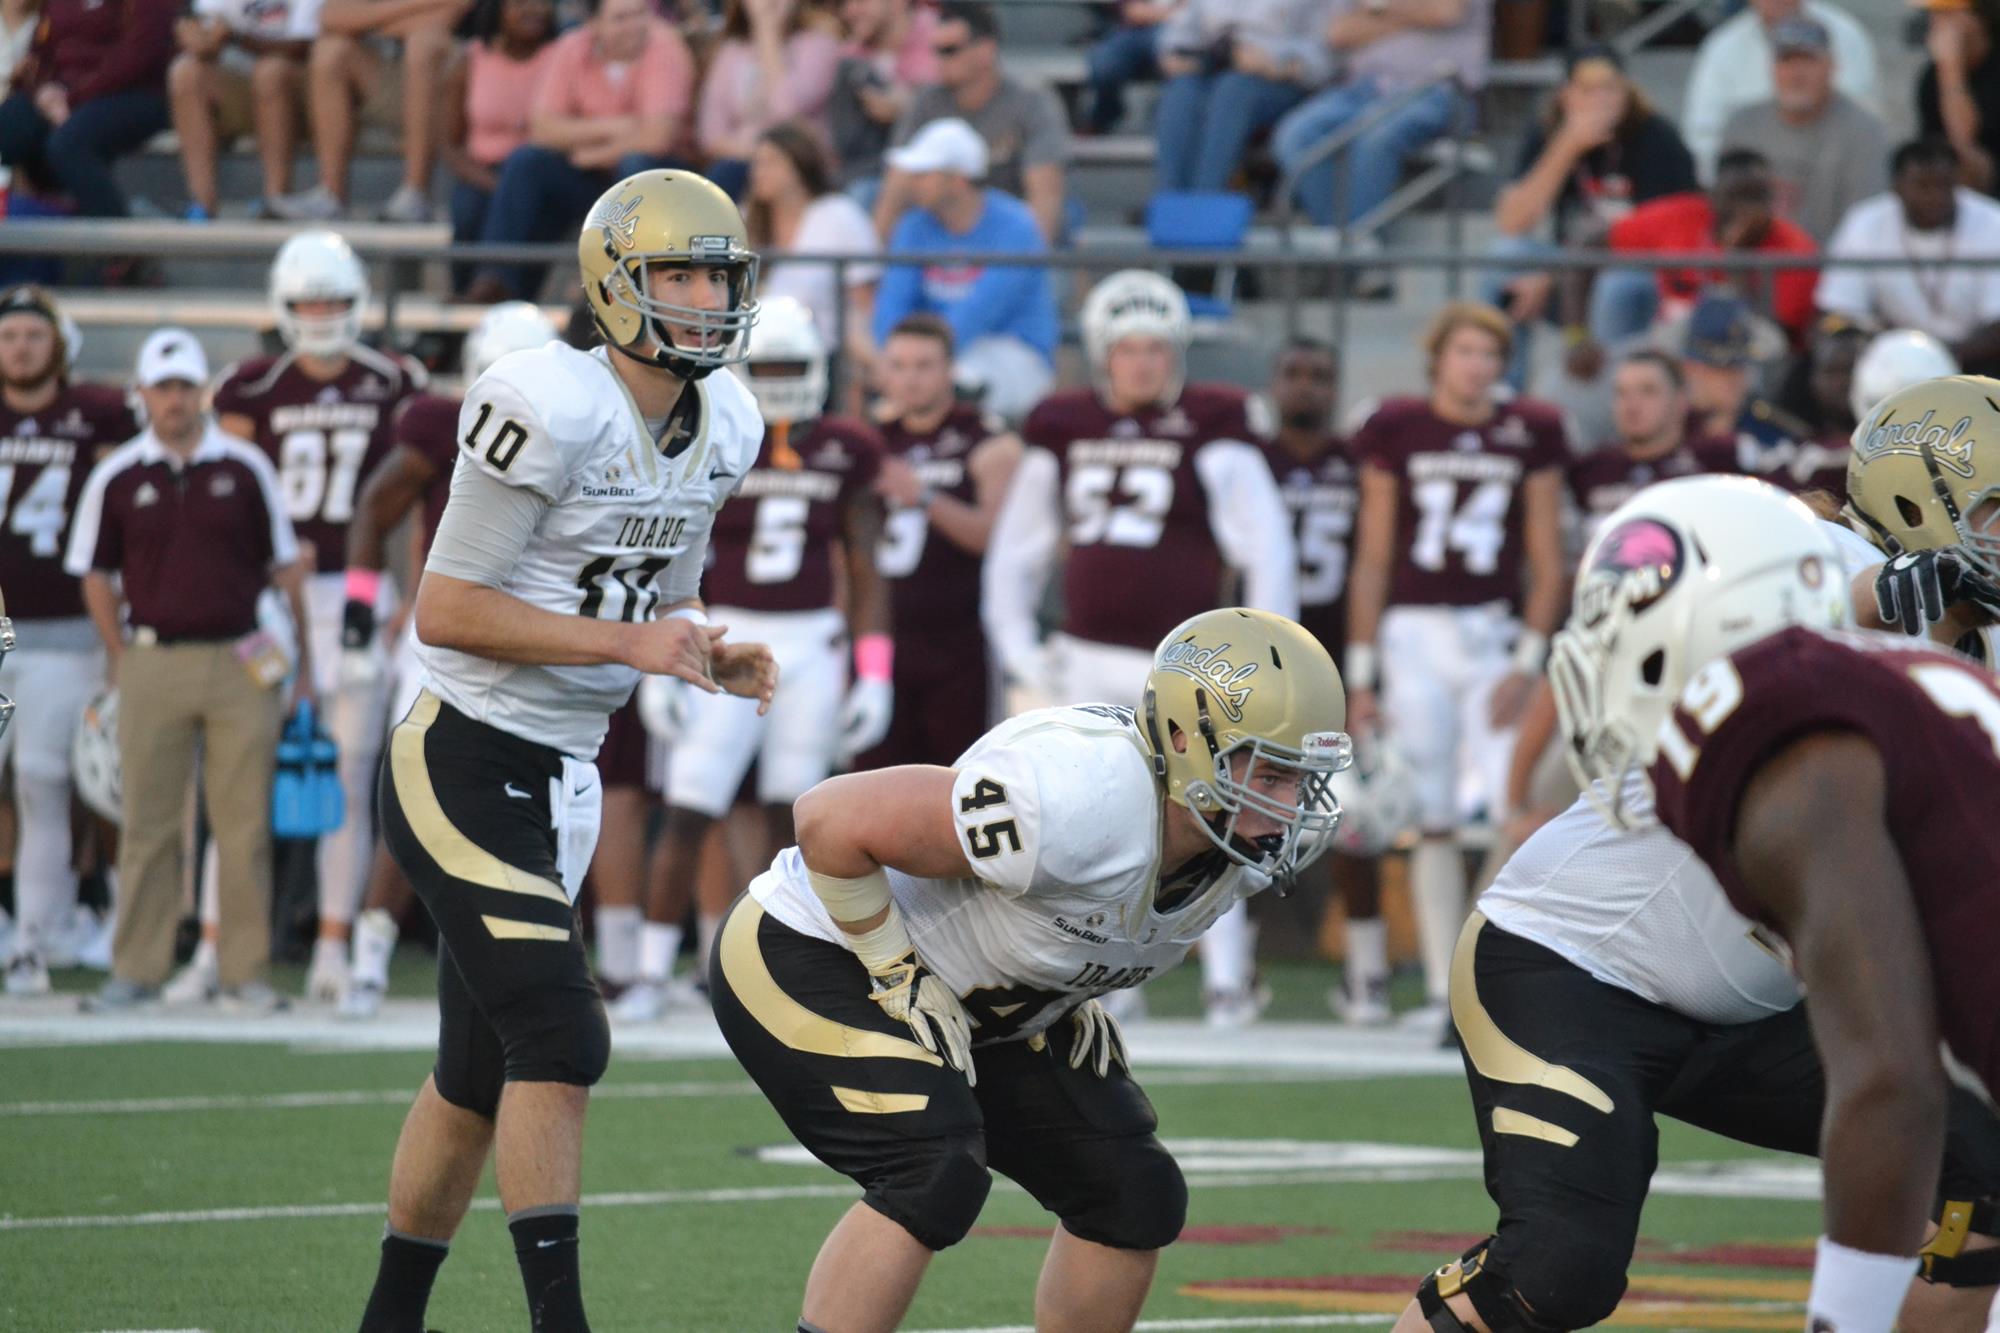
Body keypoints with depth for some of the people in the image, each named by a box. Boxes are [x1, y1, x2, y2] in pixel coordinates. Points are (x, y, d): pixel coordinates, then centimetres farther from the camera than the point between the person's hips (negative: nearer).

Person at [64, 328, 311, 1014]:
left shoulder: (245, 468, 4)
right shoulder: (117, 479, 4)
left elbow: (285, 566, 10)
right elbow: (95, 574, 12)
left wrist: (304, 661, 7)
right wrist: (121, 659, 5)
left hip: (241, 663, 0)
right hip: (153, 665, 0)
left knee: (245, 822, 0)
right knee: (148, 823, 1)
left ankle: (245, 969, 5)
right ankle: (137, 969, 6)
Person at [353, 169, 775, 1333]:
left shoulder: (720, 428, 7)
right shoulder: (555, 410, -19)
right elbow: (446, 612, -19)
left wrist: (714, 653, -2)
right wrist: (629, 642, -23)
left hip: (559, 779, 9)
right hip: (464, 760, -9)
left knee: (479, 1077, 14)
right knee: (561, 1040, -17)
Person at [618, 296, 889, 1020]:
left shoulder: (844, 454, 4)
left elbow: (864, 577, 9)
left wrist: (874, 675, 2)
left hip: (813, 646, 2)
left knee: (786, 820, 4)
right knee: (688, 817, -8)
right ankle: (652, 974, -2)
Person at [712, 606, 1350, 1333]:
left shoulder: (1251, 845, -11)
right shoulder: (1080, 802, -37)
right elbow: (832, 821, -32)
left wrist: (1072, 1001, 3)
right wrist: (897, 973, -24)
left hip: (979, 1007, 9)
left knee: (1135, 1195, 1)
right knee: (935, 1180, -28)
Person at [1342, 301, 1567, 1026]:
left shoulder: (1530, 435, 5)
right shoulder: (1398, 432, 4)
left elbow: (1547, 565, 6)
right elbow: (1372, 562, 7)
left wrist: (1526, 665, -4)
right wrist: (1360, 674, 5)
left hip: (1497, 636, 0)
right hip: (1413, 633, 0)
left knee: (1513, 811, -12)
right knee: (1432, 821, 2)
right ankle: (1443, 987, 6)